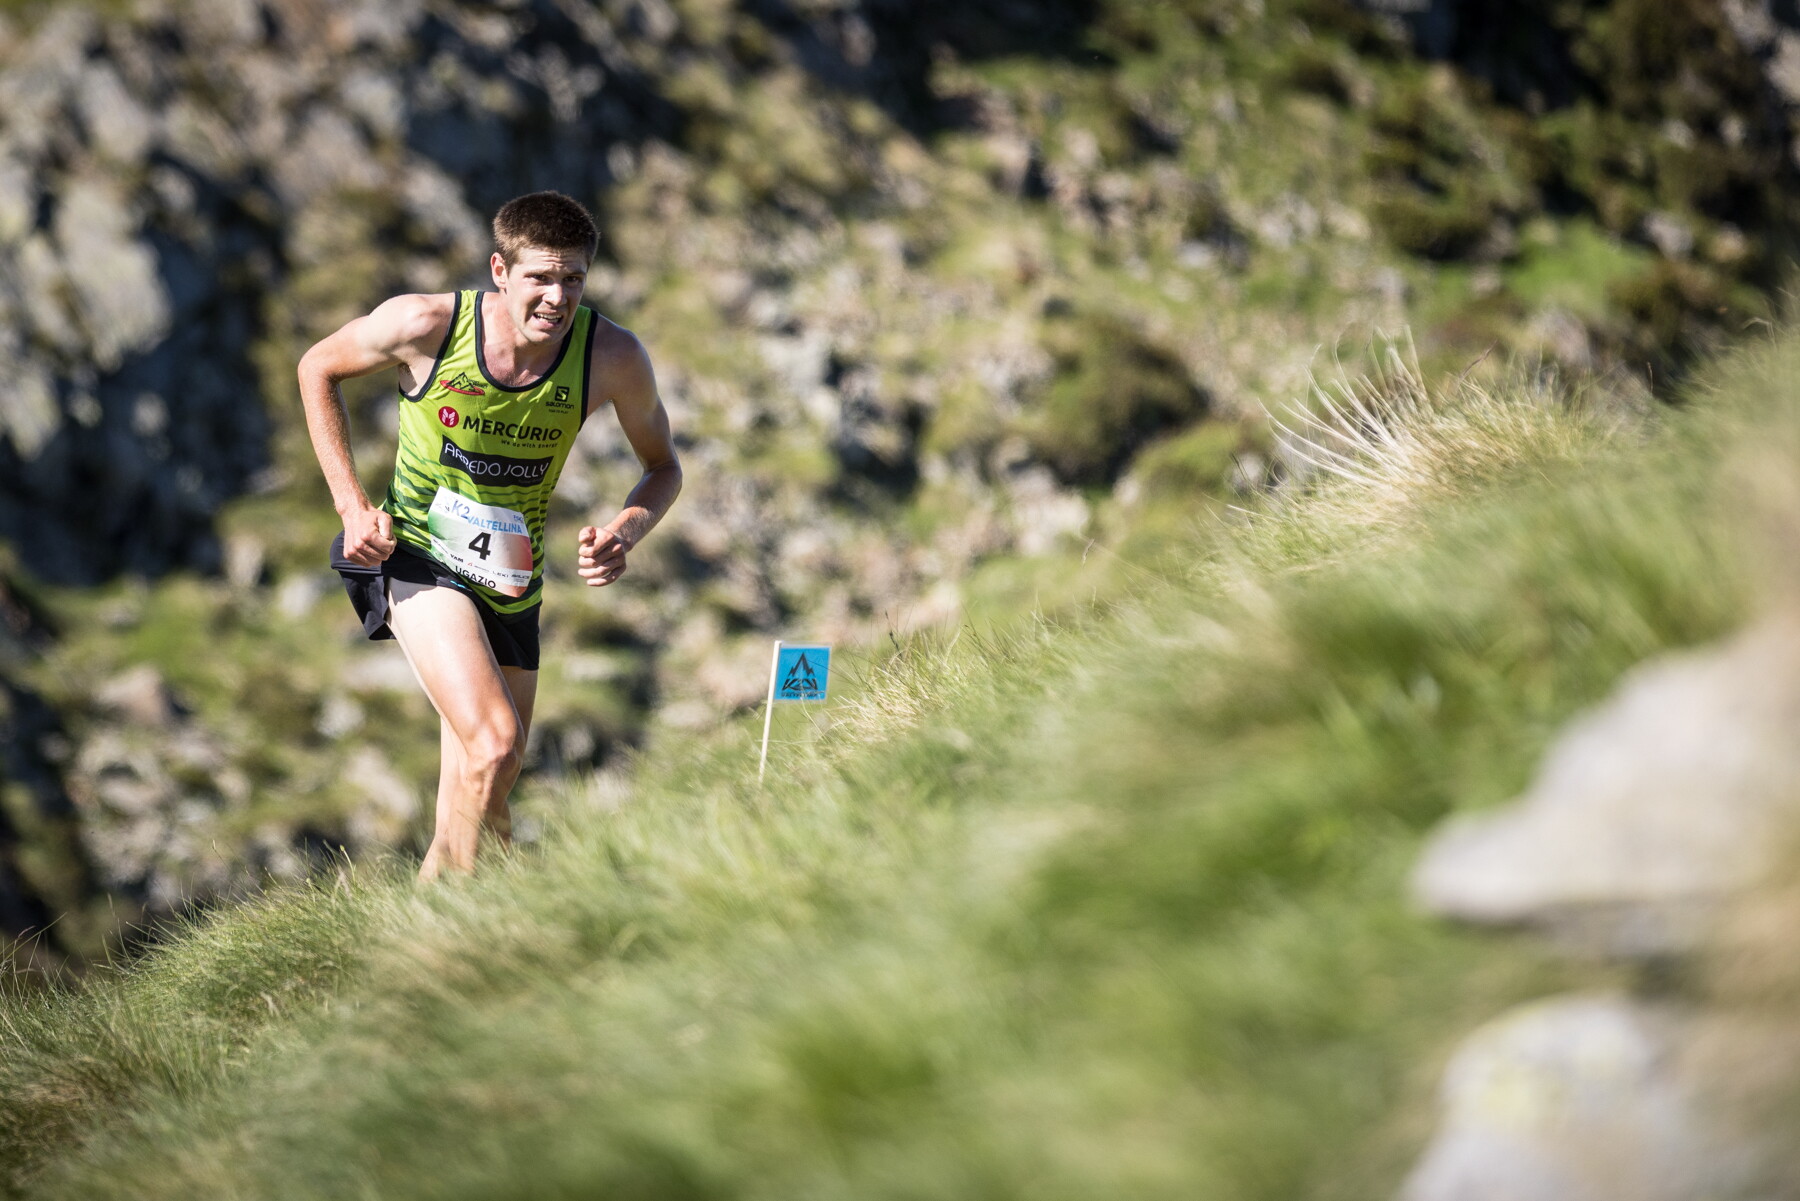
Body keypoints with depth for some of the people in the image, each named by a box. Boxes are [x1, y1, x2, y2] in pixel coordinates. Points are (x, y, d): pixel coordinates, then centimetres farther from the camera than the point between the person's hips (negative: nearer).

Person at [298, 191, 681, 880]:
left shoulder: (613, 357, -16)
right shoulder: (426, 325, -21)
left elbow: (662, 467, 3)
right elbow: (318, 369, 0)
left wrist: (624, 534, -19)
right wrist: (351, 504, -8)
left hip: (511, 583, 4)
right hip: (419, 557, -4)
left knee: (481, 808, 8)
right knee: (496, 744, -26)